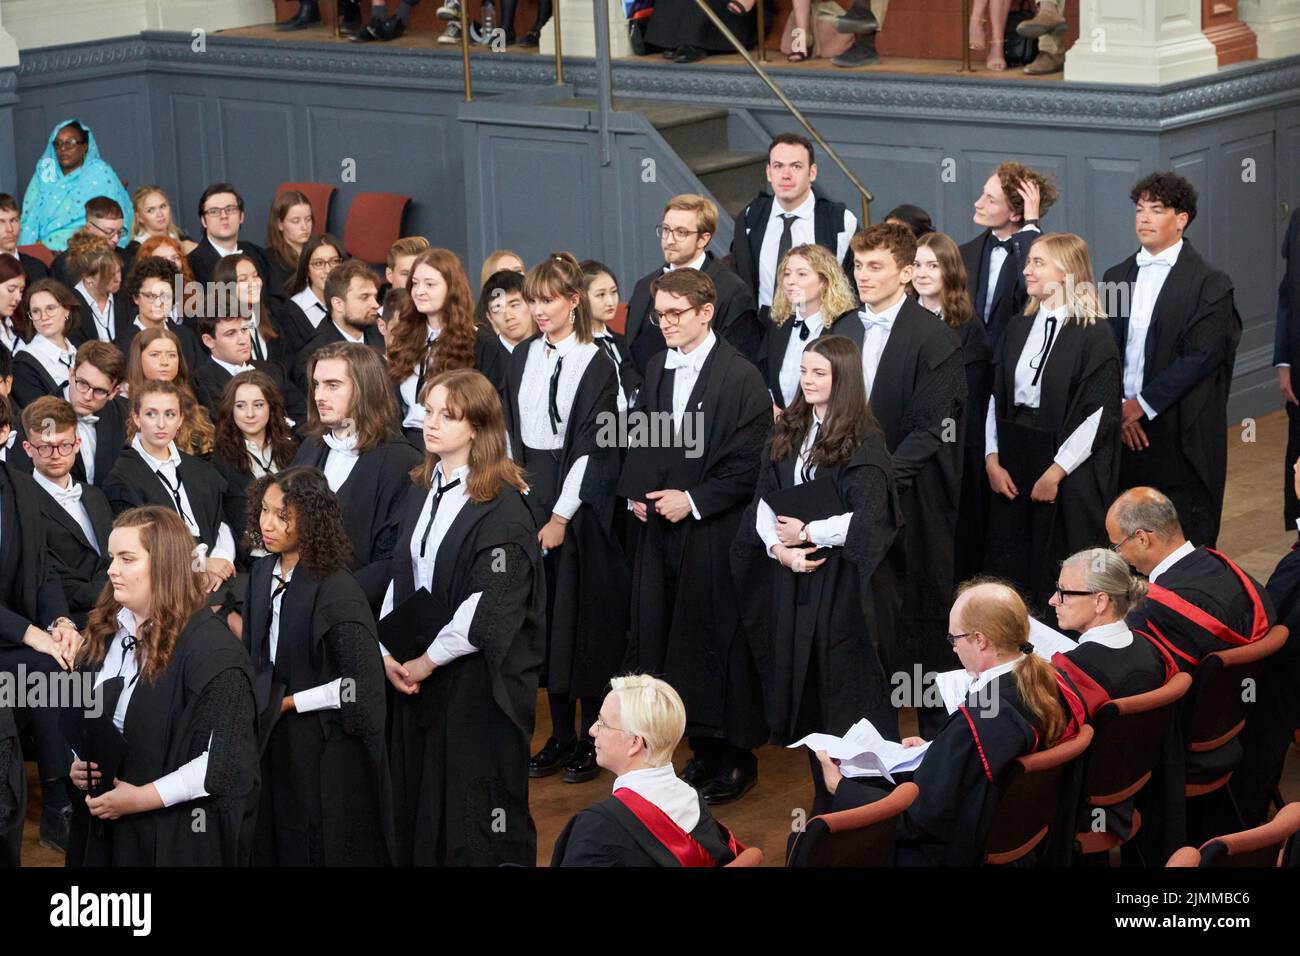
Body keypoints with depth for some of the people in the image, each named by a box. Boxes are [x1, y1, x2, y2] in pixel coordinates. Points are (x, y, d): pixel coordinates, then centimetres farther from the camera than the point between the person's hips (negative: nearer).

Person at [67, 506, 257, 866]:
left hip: (178, 835, -7)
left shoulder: (211, 649, -18)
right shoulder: (106, 633, 6)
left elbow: (228, 757, -21)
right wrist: (78, 763, -1)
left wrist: (141, 798, -19)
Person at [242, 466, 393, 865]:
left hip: (328, 752, -7)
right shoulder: (262, 573, 1)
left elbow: (363, 683, -23)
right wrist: (259, 702, -1)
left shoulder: (336, 591, -23)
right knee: (278, 846, 16)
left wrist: (290, 703, -14)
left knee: (326, 851, 6)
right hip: (275, 740, 7)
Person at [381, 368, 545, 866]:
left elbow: (492, 606, -20)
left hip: (480, 679, -7)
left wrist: (428, 661, -14)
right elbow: (401, 575, 13)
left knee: (474, 805, 1)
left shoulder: (502, 507, -16)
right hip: (418, 674, 7)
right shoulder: (421, 490, 8)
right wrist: (387, 648, 1)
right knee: (418, 794, 12)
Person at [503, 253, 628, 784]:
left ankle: (593, 737, 10)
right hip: (528, 497, 5)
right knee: (543, 612, 8)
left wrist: (561, 515, -14)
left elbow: (592, 447, -11)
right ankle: (561, 735, 17)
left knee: (584, 614, 0)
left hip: (579, 503, -5)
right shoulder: (522, 359, 9)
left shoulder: (597, 365, -8)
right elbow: (509, 433, 11)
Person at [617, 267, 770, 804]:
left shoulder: (740, 378, -9)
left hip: (714, 534, -7)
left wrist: (694, 499, -14)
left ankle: (733, 760, 10)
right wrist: (636, 492, 5)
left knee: (717, 642, -3)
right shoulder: (656, 370, 12)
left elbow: (751, 463, -11)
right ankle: (704, 753, 18)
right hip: (661, 529, 7)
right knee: (662, 639, 6)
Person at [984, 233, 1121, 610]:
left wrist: (1055, 472, -15)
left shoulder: (1094, 335, -9)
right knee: (1011, 565, 7)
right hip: (1012, 464, 6)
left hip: (1071, 473, -6)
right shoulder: (1018, 328, 9)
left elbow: (1098, 413, -13)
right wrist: (992, 460, -1)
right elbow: (997, 398, 11)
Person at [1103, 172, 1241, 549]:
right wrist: (1117, 408, -6)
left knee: (1186, 541, -1)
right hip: (1123, 423, 4)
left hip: (1182, 433, -4)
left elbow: (1201, 356, -11)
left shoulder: (1209, 284, -4)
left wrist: (1141, 404, -13)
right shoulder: (1117, 277, 12)